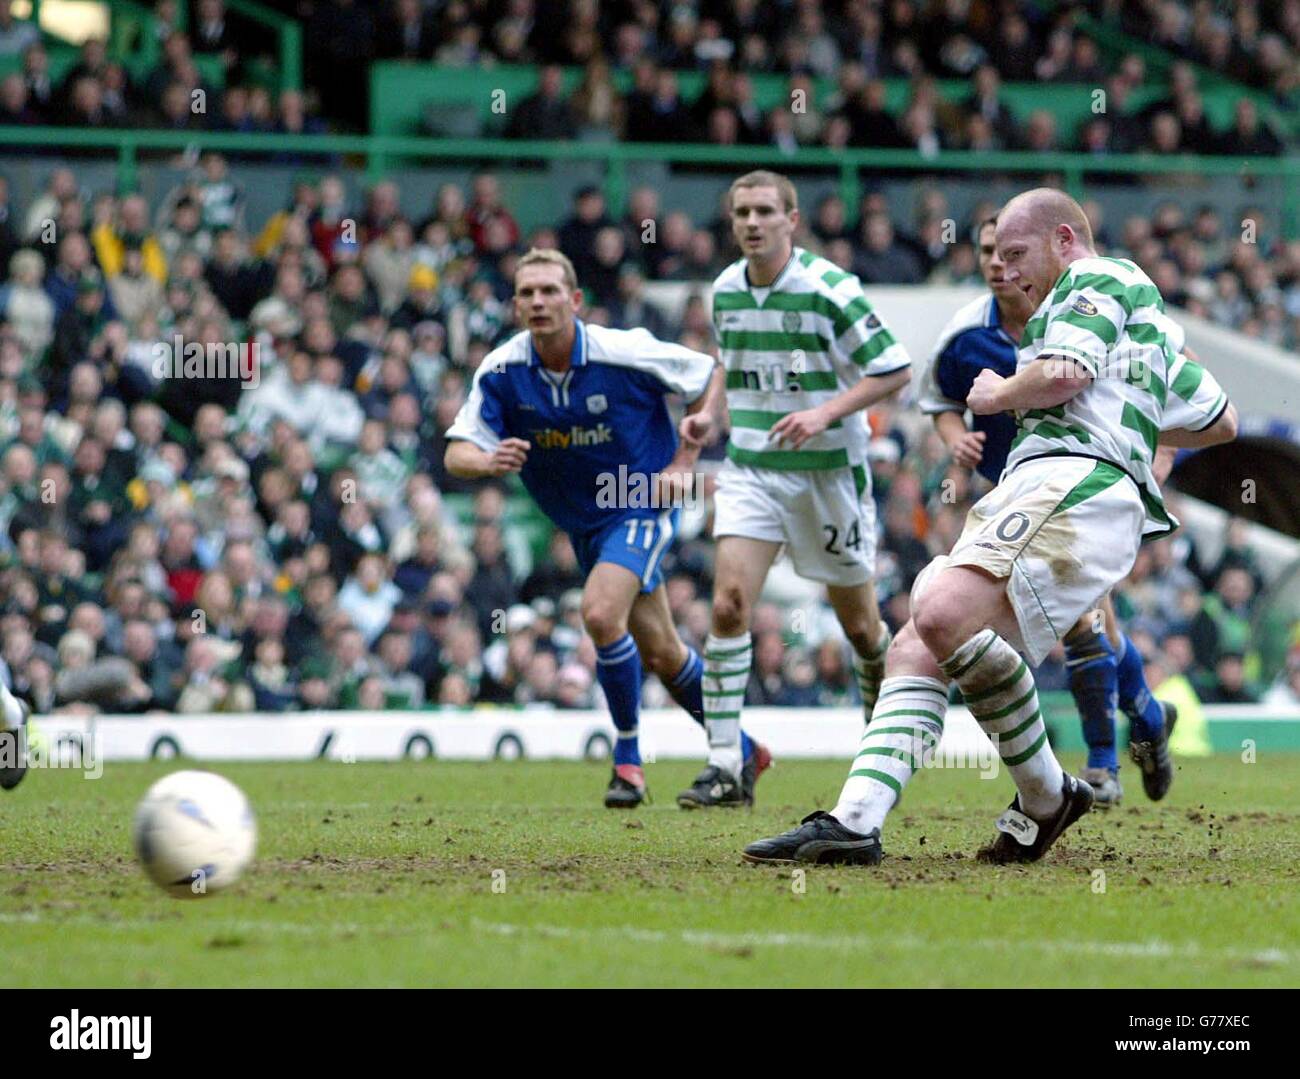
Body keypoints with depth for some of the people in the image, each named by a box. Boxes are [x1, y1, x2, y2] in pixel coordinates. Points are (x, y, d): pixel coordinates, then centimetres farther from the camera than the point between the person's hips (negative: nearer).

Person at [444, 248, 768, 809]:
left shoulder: (624, 354, -21)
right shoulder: (500, 372, -13)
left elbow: (710, 374, -8)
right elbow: (457, 453, -15)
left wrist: (684, 463, -14)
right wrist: (489, 462, -40)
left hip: (642, 504, -5)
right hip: (583, 524, 5)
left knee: (601, 613, -27)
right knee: (659, 651, 11)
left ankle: (628, 757, -11)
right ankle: (739, 751, 30)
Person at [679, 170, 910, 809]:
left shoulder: (828, 288, -13)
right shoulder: (725, 291, 4)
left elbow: (893, 370, -10)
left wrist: (826, 412, -21)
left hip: (827, 470, -4)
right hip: (750, 470, 4)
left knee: (858, 621, 8)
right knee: (728, 605, -14)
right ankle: (725, 766, -13)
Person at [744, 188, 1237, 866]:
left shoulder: (1099, 278, 6)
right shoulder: (1145, 316, 36)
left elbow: (1066, 373, -13)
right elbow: (1220, 423, 44)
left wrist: (999, 395, 6)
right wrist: (1137, 429, 60)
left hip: (1074, 483, -11)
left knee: (943, 614, -30)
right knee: (914, 652, -4)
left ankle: (1044, 795, -17)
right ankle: (855, 821, -19)